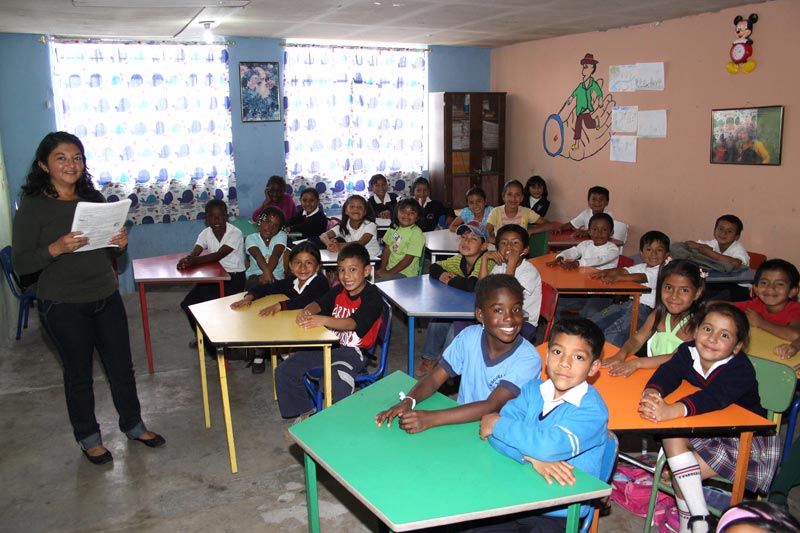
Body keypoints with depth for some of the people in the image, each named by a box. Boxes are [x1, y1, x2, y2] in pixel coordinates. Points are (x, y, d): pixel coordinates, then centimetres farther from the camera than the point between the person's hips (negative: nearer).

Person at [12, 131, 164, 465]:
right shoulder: (33, 206, -8)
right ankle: (88, 437, 29)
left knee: (121, 366, 12)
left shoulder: (94, 199, 6)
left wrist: (121, 244, -8)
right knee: (78, 373, 10)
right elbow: (21, 263, -12)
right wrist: (57, 248, -28)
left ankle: (132, 424, 32)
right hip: (63, 306, -4)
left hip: (106, 298, 4)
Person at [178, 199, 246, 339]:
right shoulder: (206, 233, 2)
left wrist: (193, 261, -40)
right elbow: (194, 252, -13)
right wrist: (186, 259, -38)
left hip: (234, 277, -6)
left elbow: (218, 255, -27)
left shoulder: (235, 233, -16)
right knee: (188, 304, -6)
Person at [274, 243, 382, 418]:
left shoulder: (372, 297, -15)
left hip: (352, 351, -7)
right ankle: (304, 413, 17)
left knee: (338, 381, -39)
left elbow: (352, 323, -28)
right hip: (328, 345, 8)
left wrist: (324, 320, -43)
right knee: (284, 371, 0)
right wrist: (306, 311, -21)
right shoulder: (339, 290, 9)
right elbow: (319, 303, 4)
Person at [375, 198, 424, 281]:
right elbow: (387, 249, 10)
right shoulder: (394, 227, 6)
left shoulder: (416, 233, -14)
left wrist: (389, 273, -15)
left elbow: (408, 259, -15)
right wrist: (382, 269, -3)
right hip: (389, 268, 6)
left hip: (405, 273, -6)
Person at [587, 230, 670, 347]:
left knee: (612, 334, -30)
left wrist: (617, 278, -29)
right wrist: (605, 272, -13)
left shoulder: (662, 271, -1)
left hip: (644, 308, -8)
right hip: (628, 303, 8)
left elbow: (641, 277, -16)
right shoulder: (641, 267, 23)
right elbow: (623, 270, 9)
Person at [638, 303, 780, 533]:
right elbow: (667, 373, -24)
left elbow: (714, 397, -43)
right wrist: (651, 394, -49)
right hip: (705, 431, 6)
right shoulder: (688, 352, -8)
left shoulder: (741, 370, -25)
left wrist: (671, 411, -61)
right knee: (672, 436, -24)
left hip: (747, 439, -6)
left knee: (680, 473, -22)